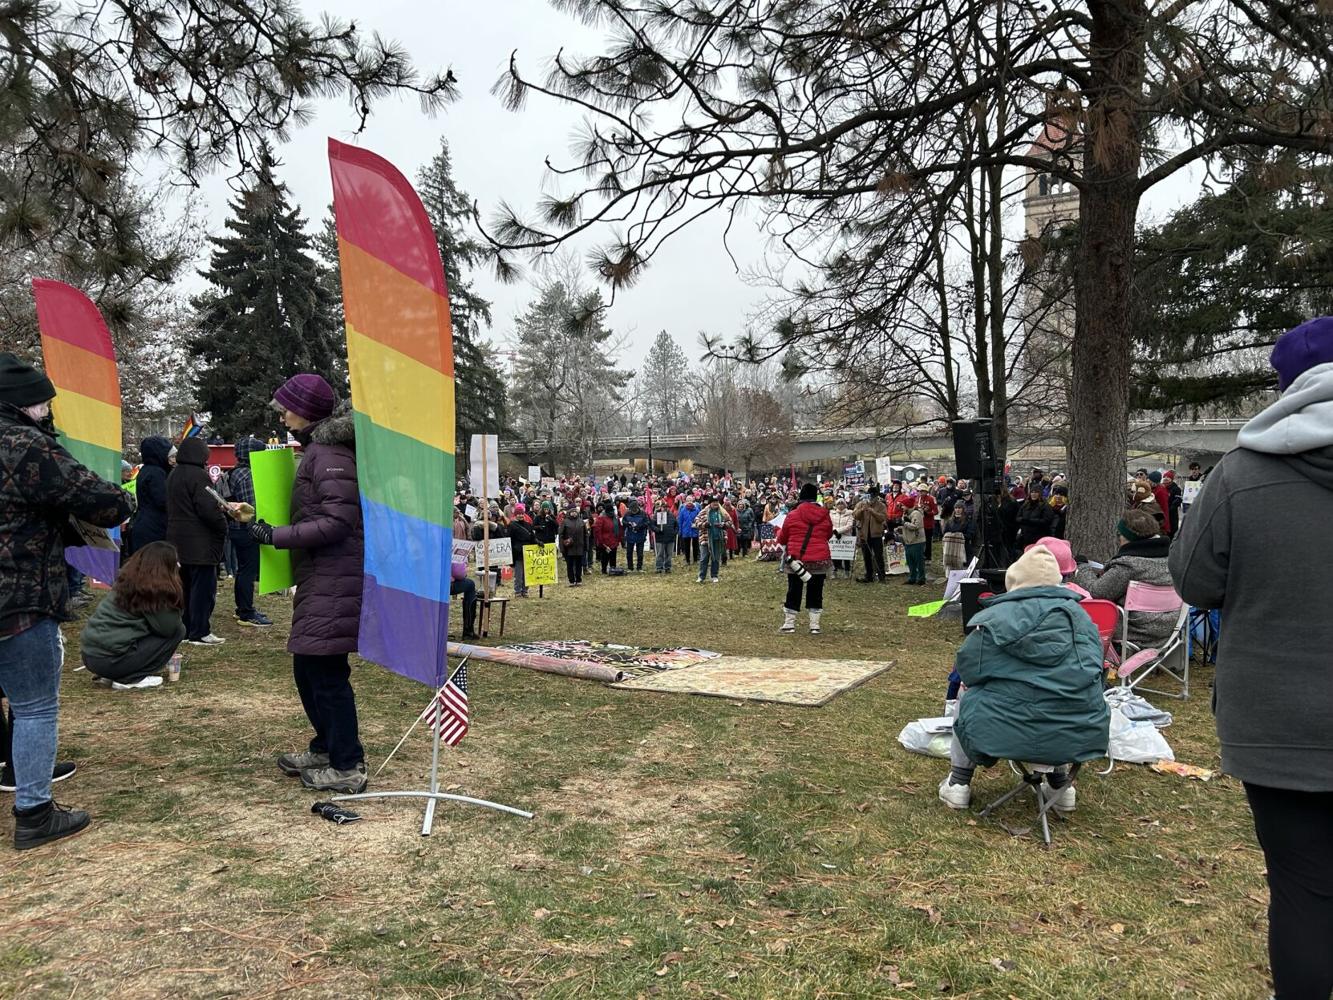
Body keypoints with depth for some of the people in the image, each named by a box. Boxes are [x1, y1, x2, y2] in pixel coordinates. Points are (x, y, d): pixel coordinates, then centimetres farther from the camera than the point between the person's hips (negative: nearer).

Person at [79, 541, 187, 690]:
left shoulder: (128, 580, 12)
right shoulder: (155, 589, -14)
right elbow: (168, 628, -12)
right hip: (110, 660, -9)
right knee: (178, 631, -3)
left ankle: (115, 675, 13)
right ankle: (130, 679, -4)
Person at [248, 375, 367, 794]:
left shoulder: (330, 454, -15)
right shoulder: (317, 449, 16)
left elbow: (337, 522, -22)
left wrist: (277, 535, -17)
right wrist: (266, 523, 16)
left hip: (333, 581, -10)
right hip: (318, 579, 10)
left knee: (326, 670, -5)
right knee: (307, 666, 17)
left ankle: (347, 768, 4)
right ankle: (326, 747, 31)